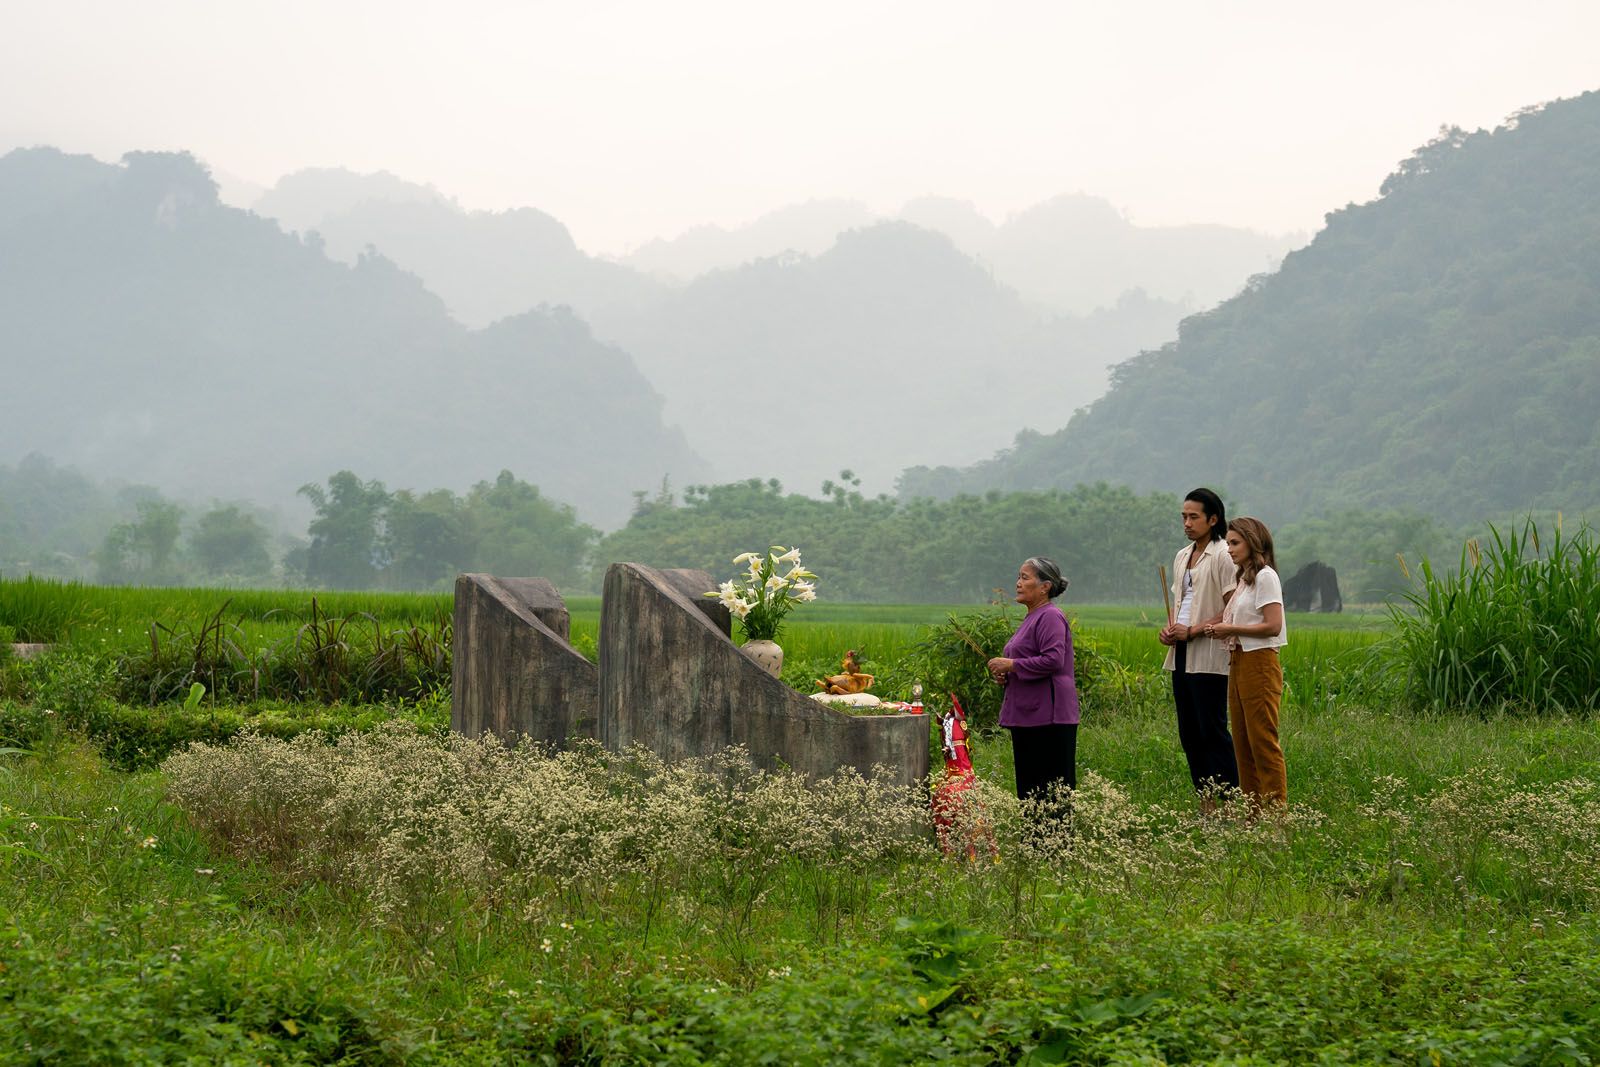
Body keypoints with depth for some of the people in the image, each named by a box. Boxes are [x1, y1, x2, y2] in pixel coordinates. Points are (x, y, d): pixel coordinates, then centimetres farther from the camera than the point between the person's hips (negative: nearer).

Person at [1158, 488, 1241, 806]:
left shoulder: (1222, 556, -9)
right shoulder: (1182, 557, 17)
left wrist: (1193, 630, -16)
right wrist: (1169, 627, 5)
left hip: (1208, 656, -8)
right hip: (1181, 653, 8)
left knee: (1212, 730, -10)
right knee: (1189, 732, 8)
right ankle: (1205, 804, 14)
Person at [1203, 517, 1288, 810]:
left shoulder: (1265, 576, -9)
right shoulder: (1244, 579, 18)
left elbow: (1272, 626, -17)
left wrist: (1231, 629, -13)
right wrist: (1221, 629, 0)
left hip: (1259, 664, -10)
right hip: (1238, 663, 10)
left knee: (1263, 742, -9)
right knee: (1242, 743, 10)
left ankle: (1275, 810, -7)